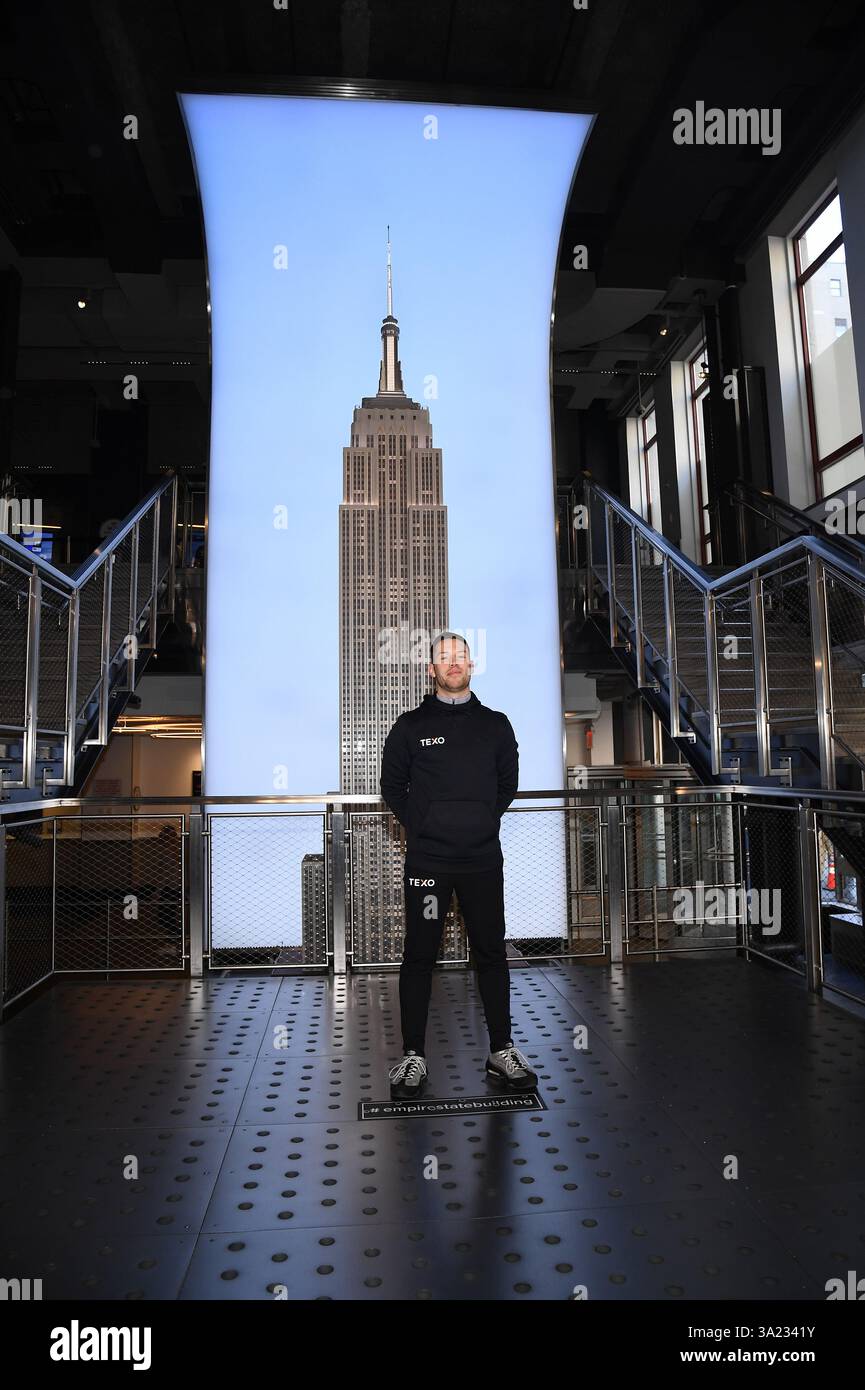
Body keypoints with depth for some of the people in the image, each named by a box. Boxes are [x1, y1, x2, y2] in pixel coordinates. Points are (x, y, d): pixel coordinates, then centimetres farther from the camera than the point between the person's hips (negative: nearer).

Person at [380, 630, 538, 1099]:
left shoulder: (495, 724, 8)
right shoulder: (411, 725, 3)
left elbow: (508, 784, 16)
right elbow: (392, 787, 8)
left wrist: (486, 821, 7)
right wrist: (422, 827, 1)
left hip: (483, 859, 2)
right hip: (426, 861, -1)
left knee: (492, 954, 8)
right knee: (419, 957, 3)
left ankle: (501, 1052, 22)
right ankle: (413, 1057, 15)